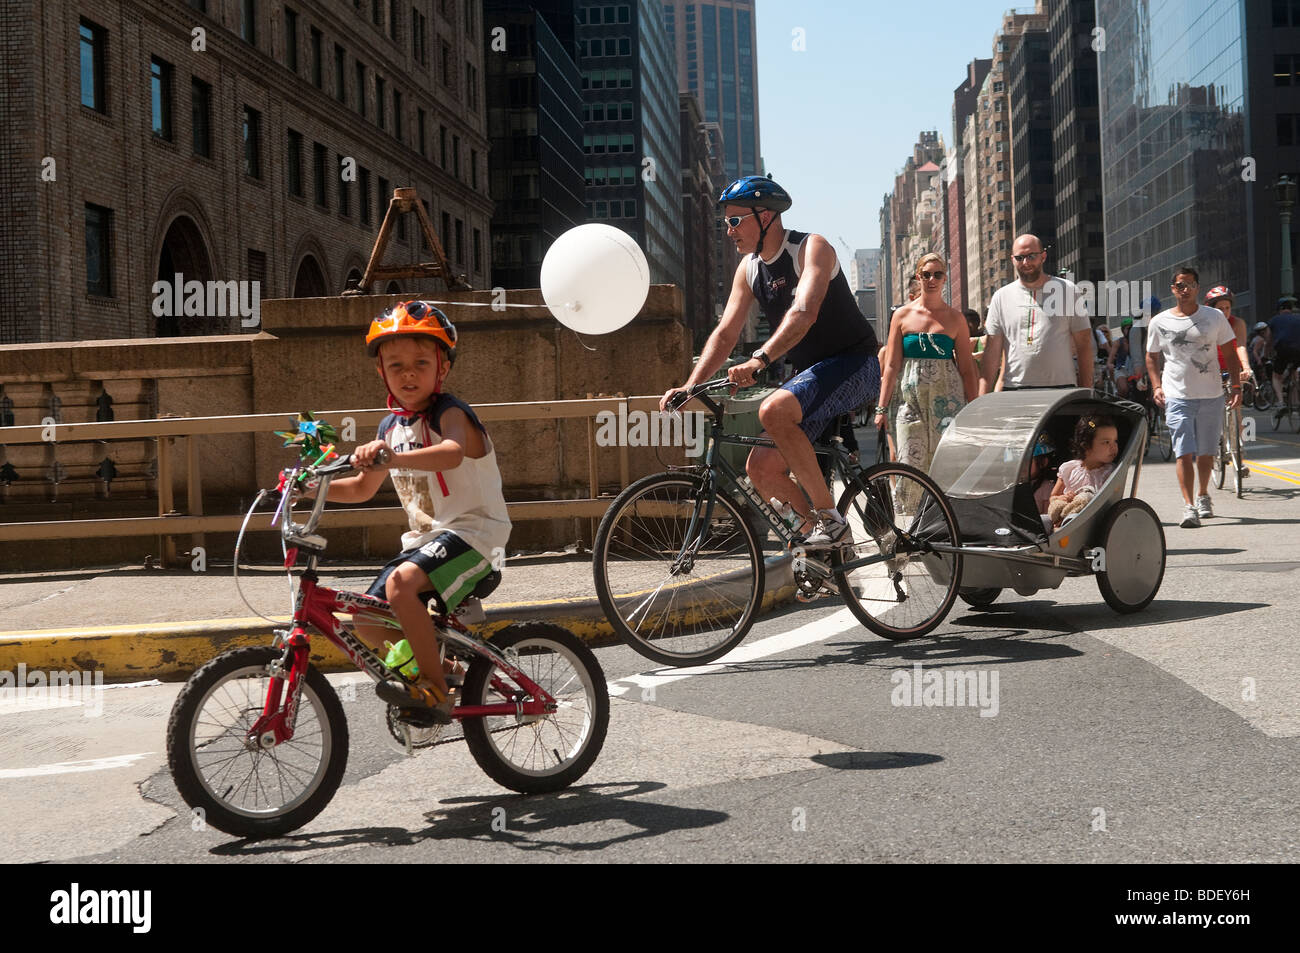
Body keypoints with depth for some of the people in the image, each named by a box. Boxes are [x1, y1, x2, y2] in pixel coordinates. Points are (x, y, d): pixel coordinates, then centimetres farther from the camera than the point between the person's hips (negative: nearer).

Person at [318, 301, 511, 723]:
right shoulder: (391, 427, 11)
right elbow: (363, 488, 24)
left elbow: (451, 453, -38)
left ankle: (436, 691, -22)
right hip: (425, 536, 8)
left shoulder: (449, 413, -12)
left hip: (472, 529, -8)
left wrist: (392, 459, -53)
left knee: (401, 582, -32)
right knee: (367, 621, 0)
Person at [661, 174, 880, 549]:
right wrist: (689, 386, -8)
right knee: (761, 469, -4)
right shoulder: (749, 269, 8)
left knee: (773, 410, -33)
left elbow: (804, 313, -32)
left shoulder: (812, 248, -14)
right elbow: (725, 333, 6)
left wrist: (759, 360, -45)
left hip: (853, 365, -8)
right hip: (810, 373, 8)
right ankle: (828, 542, 12)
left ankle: (829, 517, -24)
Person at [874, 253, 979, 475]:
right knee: (910, 465, -7)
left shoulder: (955, 318, 7)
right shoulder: (903, 315, 7)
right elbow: (891, 366, 6)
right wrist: (882, 408, 0)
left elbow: (967, 369, 7)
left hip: (947, 400, 0)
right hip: (911, 400, 0)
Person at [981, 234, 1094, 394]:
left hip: (1061, 387, -1)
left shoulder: (1068, 290, 6)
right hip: (1014, 391, 1)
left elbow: (1084, 345, 5)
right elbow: (992, 351, 7)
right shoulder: (1001, 297, 10)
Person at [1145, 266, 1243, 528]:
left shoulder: (1215, 317, 4)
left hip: (1212, 395, 1)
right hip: (1177, 396, -1)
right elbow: (1152, 357, 13)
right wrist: (1156, 385, -1)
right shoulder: (1159, 322, 3)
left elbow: (1230, 354, 9)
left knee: (1206, 452, 11)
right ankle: (1188, 505, -15)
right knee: (1184, 452, -11)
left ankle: (1203, 496, 32)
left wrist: (1236, 386, 0)